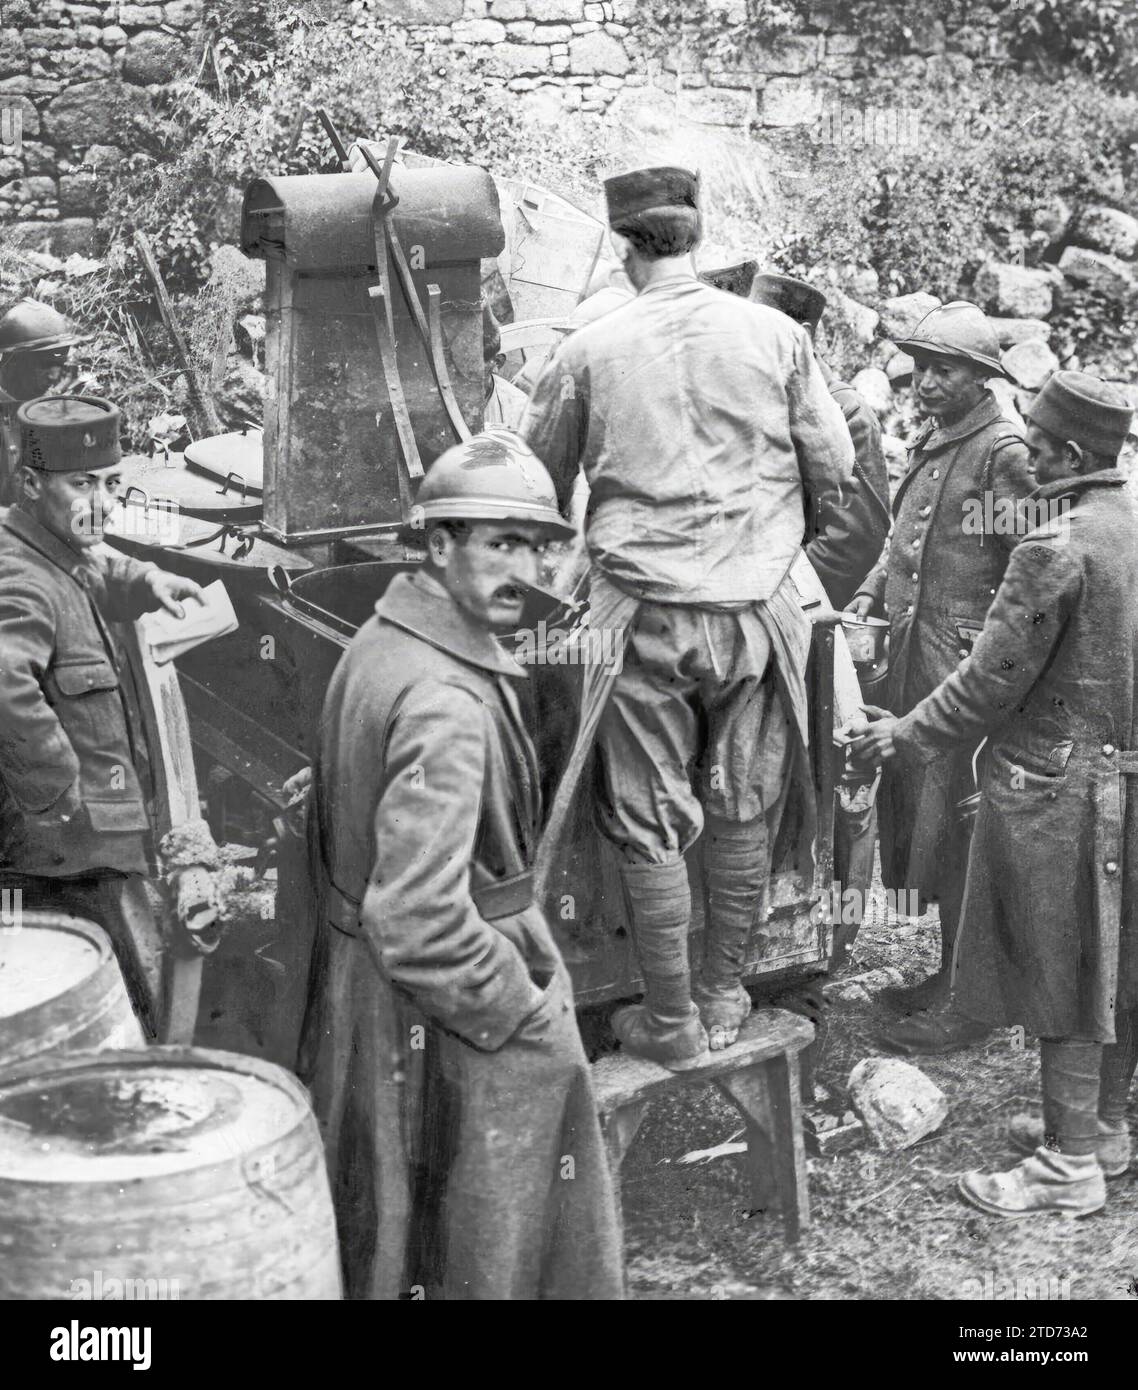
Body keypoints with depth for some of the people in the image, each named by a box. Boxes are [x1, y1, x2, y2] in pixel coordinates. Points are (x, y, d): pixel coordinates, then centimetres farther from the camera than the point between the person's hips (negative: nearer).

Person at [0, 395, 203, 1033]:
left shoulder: (59, 554, 9)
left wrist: (143, 581, 19)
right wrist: (60, 799, -33)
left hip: (85, 837, 10)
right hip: (73, 852, -10)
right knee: (136, 993, -3)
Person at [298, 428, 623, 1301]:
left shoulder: (381, 641, 3)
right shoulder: (446, 703, -28)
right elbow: (420, 921, -32)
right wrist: (524, 1012, -18)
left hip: (361, 972, 10)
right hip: (446, 1011, -9)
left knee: (386, 1225, 25)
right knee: (479, 1254, 10)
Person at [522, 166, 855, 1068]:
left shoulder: (590, 351, -2)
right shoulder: (775, 335, 0)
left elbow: (540, 486, 10)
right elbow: (835, 468, 4)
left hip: (642, 613, -1)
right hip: (756, 609, 2)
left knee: (651, 823, 8)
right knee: (744, 810, 15)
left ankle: (673, 1024, 16)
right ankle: (725, 997, 26)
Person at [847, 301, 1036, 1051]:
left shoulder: (1006, 450, -11)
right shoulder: (930, 444, 17)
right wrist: (870, 595, 10)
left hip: (968, 661, -9)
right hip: (912, 656, 9)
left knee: (954, 825, -4)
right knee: (904, 805, 14)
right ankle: (949, 973, 30)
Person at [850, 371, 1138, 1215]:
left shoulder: (1058, 546, -19)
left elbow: (995, 677, -16)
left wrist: (910, 734, -5)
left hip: (1061, 781, -8)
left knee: (1062, 970, 1)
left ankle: (1069, 1167, 10)